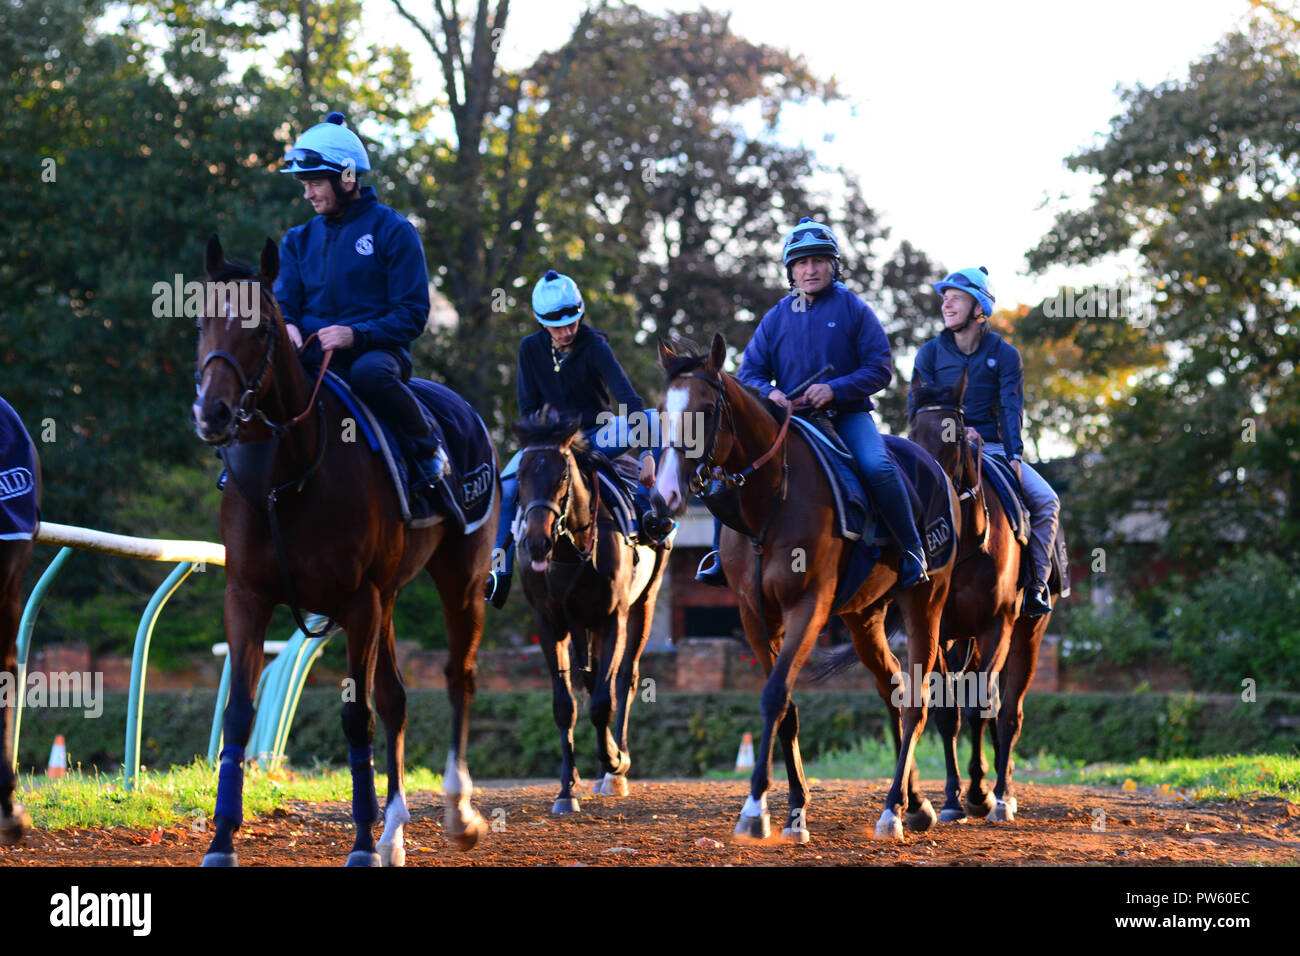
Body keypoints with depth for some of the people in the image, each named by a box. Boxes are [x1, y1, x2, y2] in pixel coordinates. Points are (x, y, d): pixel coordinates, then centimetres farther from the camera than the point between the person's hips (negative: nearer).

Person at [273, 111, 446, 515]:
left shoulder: (392, 231, 0)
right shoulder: (299, 240, 17)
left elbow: (412, 315, -5)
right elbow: (283, 302, 13)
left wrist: (356, 334, -20)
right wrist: (286, 326, -12)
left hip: (375, 349, -4)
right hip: (312, 354, 4)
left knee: (369, 374, -40)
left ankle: (427, 451, -17)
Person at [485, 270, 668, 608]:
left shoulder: (594, 346, -16)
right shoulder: (531, 349, -5)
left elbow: (627, 398, -25)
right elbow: (528, 409, 1)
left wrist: (648, 453, -36)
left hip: (596, 434, -2)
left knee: (656, 420, -28)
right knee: (506, 485, -24)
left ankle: (654, 511, -25)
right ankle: (498, 572, -17)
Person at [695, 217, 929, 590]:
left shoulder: (854, 309, 1)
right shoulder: (776, 317, 9)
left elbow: (880, 369, -4)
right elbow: (749, 372, 10)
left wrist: (835, 389, -20)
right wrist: (768, 393, -14)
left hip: (847, 414, -3)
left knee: (877, 465, -31)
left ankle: (912, 549, -15)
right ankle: (722, 554, -1)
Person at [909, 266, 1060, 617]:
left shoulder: (1004, 355, 5)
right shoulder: (930, 352, 7)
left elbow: (1011, 410, -4)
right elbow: (917, 407, 1)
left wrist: (1014, 456, -20)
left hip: (993, 447, 1)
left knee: (1046, 500, -20)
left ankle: (1035, 584, -13)